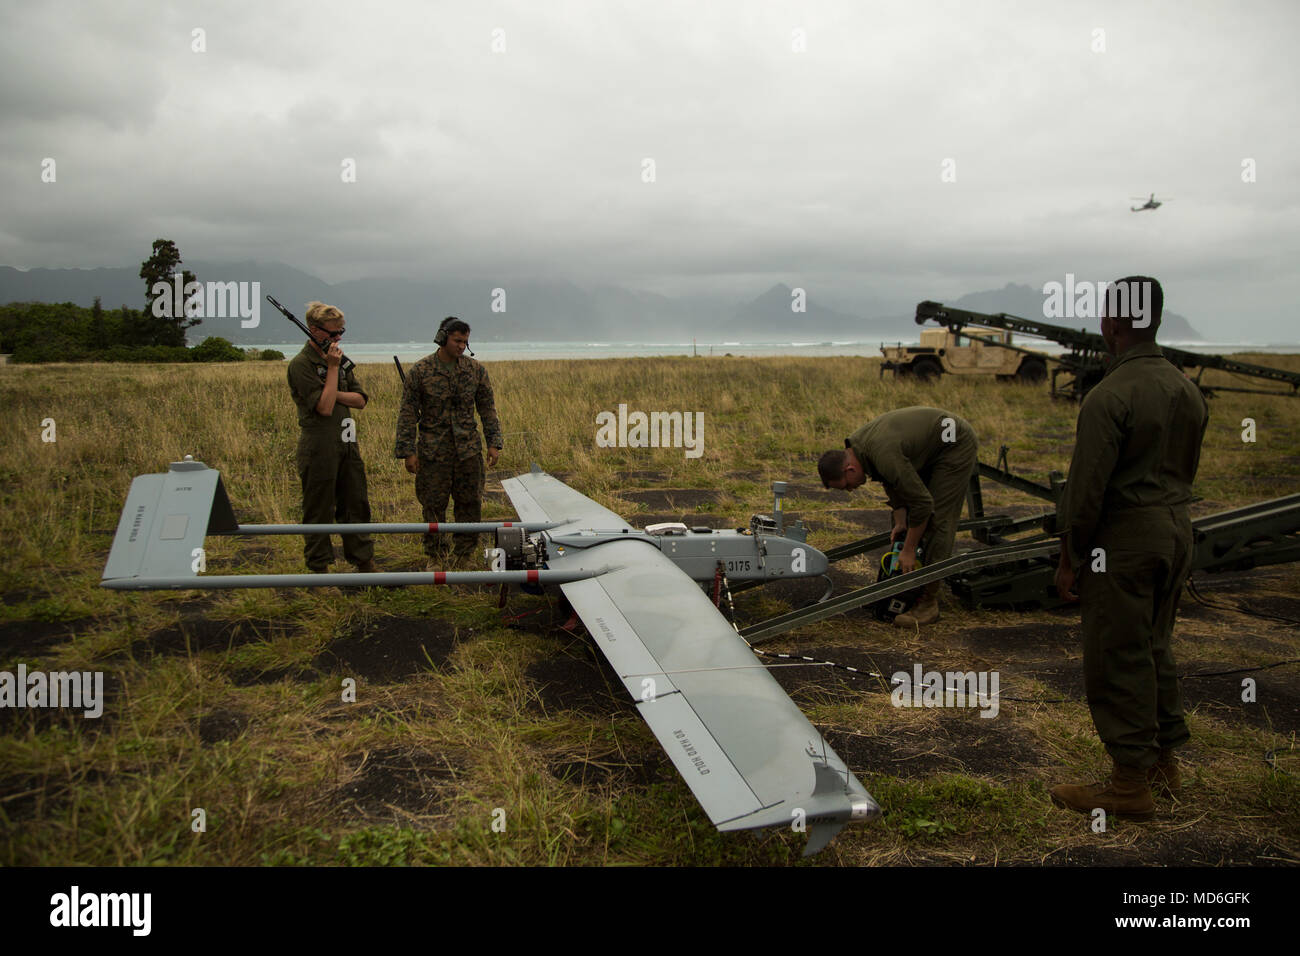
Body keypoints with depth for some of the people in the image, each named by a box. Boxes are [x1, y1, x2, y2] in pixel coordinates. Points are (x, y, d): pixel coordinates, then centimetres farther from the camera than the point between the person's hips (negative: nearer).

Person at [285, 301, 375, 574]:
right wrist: (332, 368, -15)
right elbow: (324, 407, -18)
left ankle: (365, 563, 23)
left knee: (356, 506, 13)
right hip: (320, 447, -7)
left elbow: (361, 400, 8)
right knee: (319, 512, 3)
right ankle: (319, 569, 13)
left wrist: (334, 394, -9)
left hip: (347, 444, 7)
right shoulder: (301, 364, -10)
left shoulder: (340, 360, 13)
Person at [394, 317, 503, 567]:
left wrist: (494, 443, 3)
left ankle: (463, 555, 19)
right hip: (433, 451, -2)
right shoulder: (419, 371, -5)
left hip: (468, 450, 3)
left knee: (470, 504, 6)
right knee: (433, 505, 4)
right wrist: (407, 451, -6)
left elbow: (487, 409, 9)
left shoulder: (476, 370, 4)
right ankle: (435, 557, 18)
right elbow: (407, 414, -3)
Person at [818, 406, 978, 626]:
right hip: (931, 449, 10)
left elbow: (923, 502, -29)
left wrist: (908, 550, -20)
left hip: (956, 444, -10)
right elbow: (893, 482, 7)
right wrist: (900, 522, -1)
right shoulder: (856, 444, -7)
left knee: (938, 518, -12)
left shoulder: (885, 456, -35)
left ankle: (928, 603, -8)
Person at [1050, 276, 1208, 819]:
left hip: (1124, 536, -9)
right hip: (1176, 529, 9)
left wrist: (1069, 559, -10)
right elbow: (1187, 468, 15)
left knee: (1116, 658, 0)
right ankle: (1165, 764, 27)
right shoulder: (1188, 391, 8)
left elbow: (1086, 487, -18)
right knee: (1154, 648, 18)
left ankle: (1131, 784, 7)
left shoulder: (1110, 396, -18)